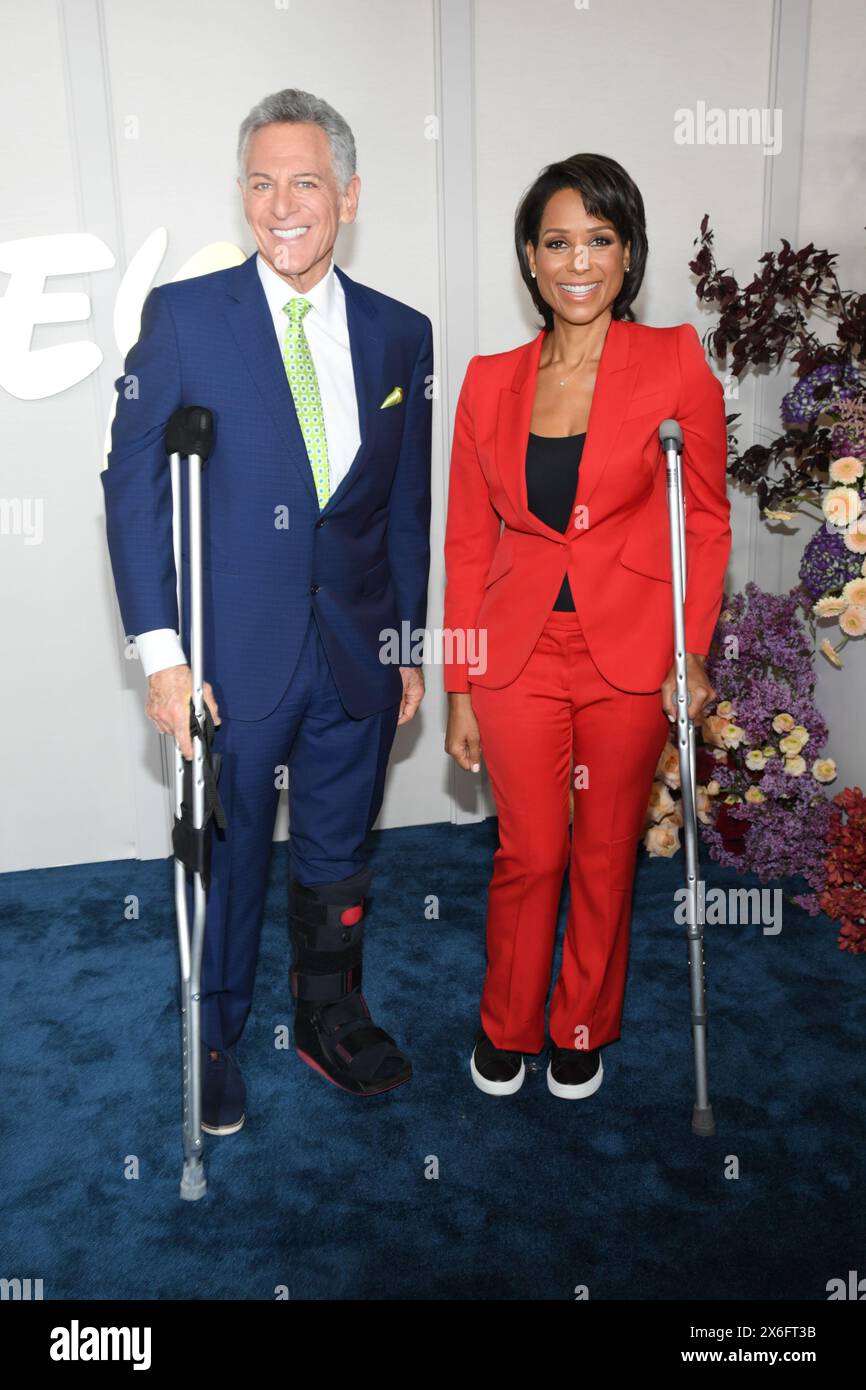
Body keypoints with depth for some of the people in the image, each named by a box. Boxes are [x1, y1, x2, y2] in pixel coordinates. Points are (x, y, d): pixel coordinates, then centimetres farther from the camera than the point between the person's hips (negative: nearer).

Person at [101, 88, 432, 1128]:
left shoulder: (400, 333, 6)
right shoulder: (183, 315, -3)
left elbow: (408, 504, 9)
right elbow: (132, 486, -6)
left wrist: (410, 642, 8)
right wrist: (160, 651, -13)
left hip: (359, 650, 3)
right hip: (235, 653, -2)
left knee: (336, 861, 16)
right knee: (226, 857, 12)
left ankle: (330, 1023, 37)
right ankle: (213, 1043, 34)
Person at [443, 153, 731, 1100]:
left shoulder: (676, 364, -4)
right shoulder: (490, 382, 2)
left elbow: (706, 520, 1)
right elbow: (467, 543, 4)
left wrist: (692, 654, -9)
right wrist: (458, 688, 3)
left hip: (630, 656, -1)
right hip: (519, 655, 1)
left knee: (606, 851, 13)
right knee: (528, 853, 9)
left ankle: (584, 1027, 36)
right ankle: (507, 1028, 34)